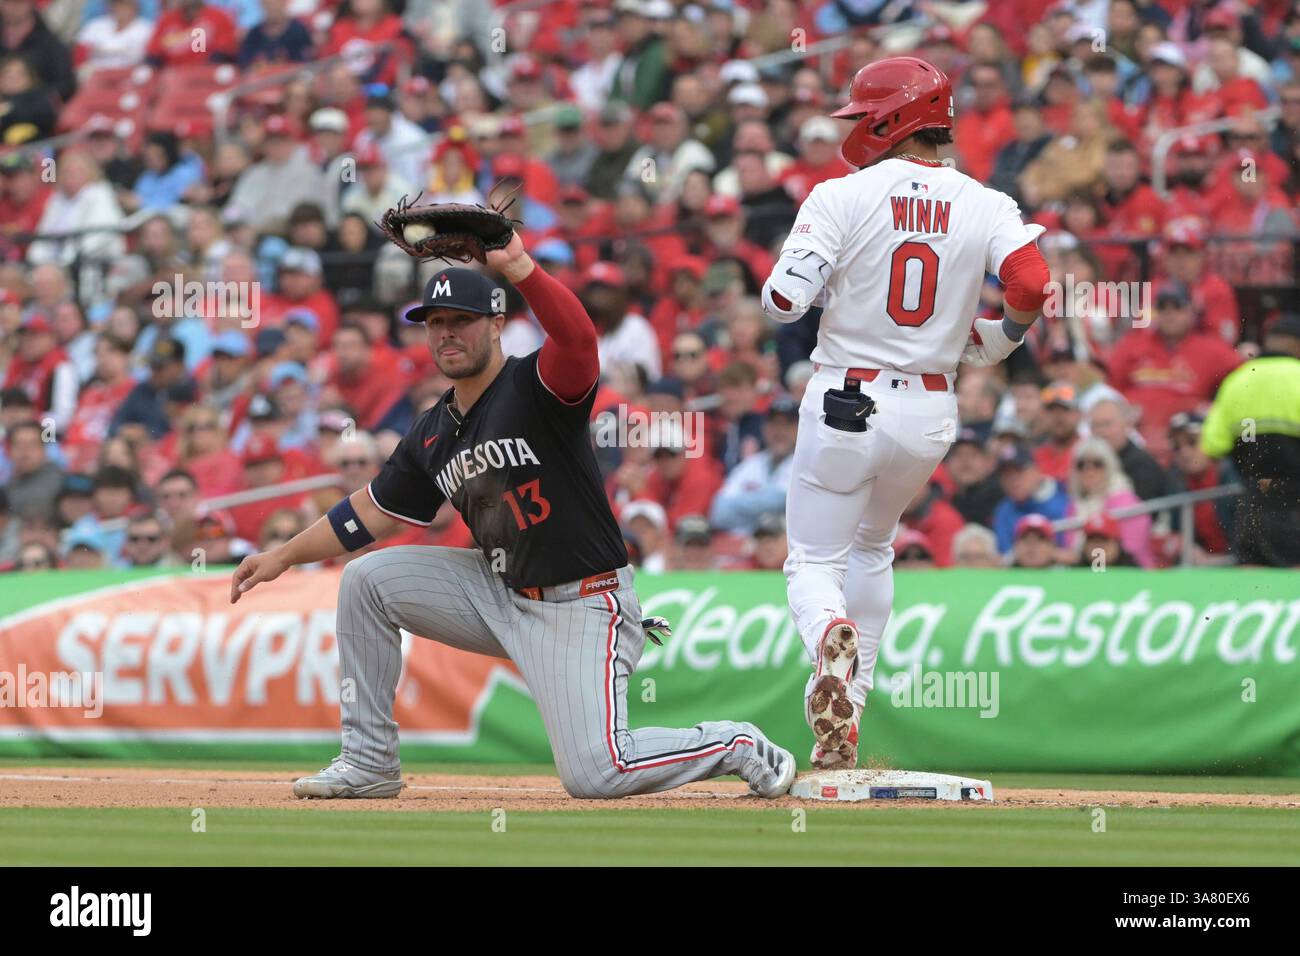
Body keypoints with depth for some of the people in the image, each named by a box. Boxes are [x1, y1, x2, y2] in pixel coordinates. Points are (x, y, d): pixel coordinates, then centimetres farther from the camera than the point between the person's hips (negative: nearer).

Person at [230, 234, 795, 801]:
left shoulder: (536, 387, -14)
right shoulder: (432, 435, 8)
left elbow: (578, 338, -37)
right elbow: (375, 510, 19)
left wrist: (517, 267, -49)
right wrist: (285, 557, 15)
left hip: (584, 607, -8)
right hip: (502, 599, 8)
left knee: (593, 774, -20)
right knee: (366, 579, 2)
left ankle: (738, 747, 6)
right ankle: (368, 763, 10)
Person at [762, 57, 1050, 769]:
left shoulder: (842, 197, -9)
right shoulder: (985, 206, 0)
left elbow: (782, 301, -15)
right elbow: (1033, 288, -14)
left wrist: (777, 282, 9)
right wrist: (1001, 337, 7)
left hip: (844, 407, -4)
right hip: (931, 412, 4)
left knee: (814, 562, 8)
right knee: (871, 546, 28)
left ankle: (830, 638, -29)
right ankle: (843, 719, 25)